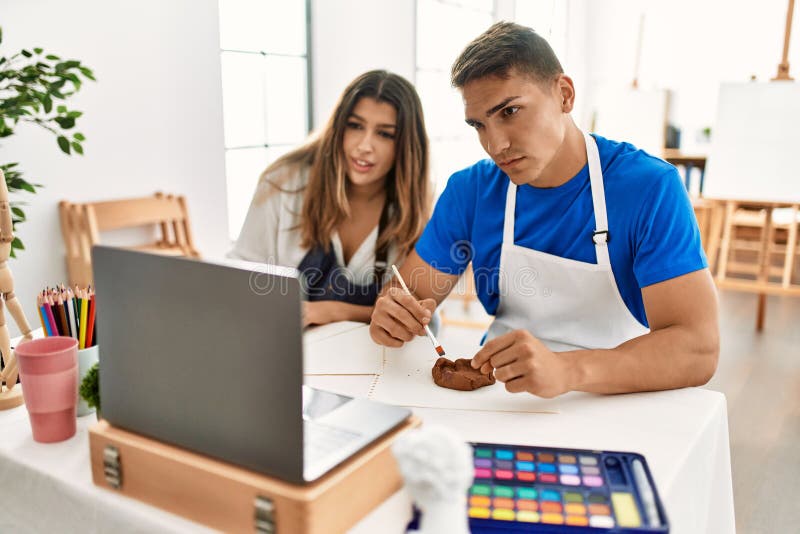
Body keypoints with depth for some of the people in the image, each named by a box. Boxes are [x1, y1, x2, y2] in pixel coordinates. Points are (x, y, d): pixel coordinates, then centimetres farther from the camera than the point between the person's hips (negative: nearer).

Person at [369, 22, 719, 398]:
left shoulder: (648, 187, -14)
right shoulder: (469, 190, -2)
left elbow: (698, 350, -21)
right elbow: (414, 291, 3)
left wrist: (567, 370, -38)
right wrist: (394, 316, -21)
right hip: (502, 397, 3)